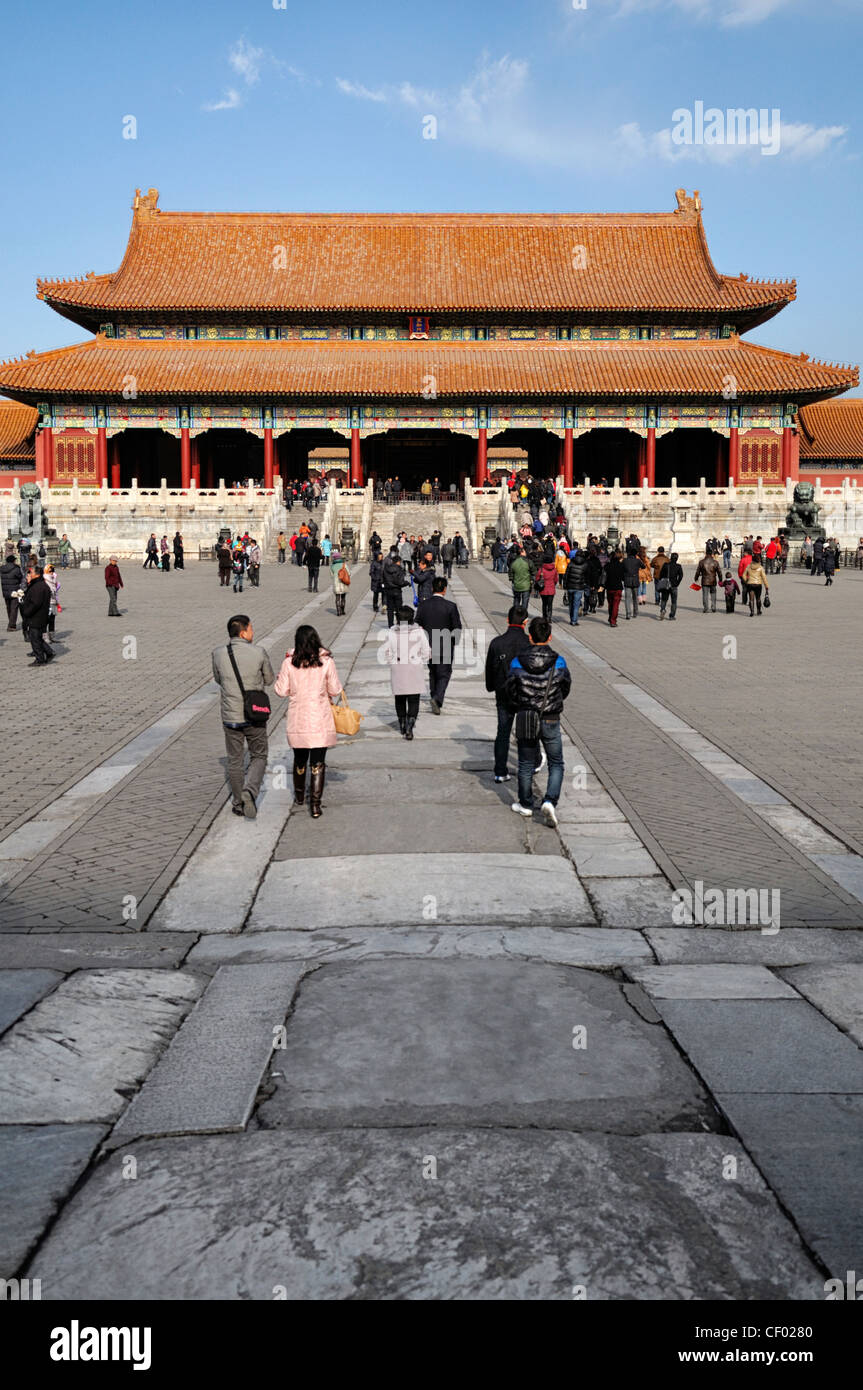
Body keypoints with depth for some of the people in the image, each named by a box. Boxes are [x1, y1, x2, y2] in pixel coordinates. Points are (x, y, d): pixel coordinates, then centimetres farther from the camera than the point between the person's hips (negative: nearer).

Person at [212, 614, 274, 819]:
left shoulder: (218, 654, -8)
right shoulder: (259, 653, -12)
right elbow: (269, 680, 2)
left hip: (230, 717, 2)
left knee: (234, 761, 16)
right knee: (259, 757, 15)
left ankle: (238, 804, 26)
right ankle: (250, 792, -9)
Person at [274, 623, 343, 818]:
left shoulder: (289, 663, -6)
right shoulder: (326, 662, -8)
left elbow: (282, 690, -1)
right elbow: (335, 690, -3)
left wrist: (278, 678, 18)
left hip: (298, 718, 2)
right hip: (320, 719, -2)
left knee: (300, 759, 20)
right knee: (318, 763, 3)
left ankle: (299, 797, 37)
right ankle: (315, 804, 0)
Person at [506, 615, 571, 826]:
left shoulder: (517, 662, -10)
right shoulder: (558, 663, -11)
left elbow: (511, 693, -1)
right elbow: (565, 689, 4)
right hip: (550, 721, -1)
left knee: (526, 765, 16)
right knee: (556, 764, 13)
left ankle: (526, 805, 27)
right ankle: (550, 801, -4)